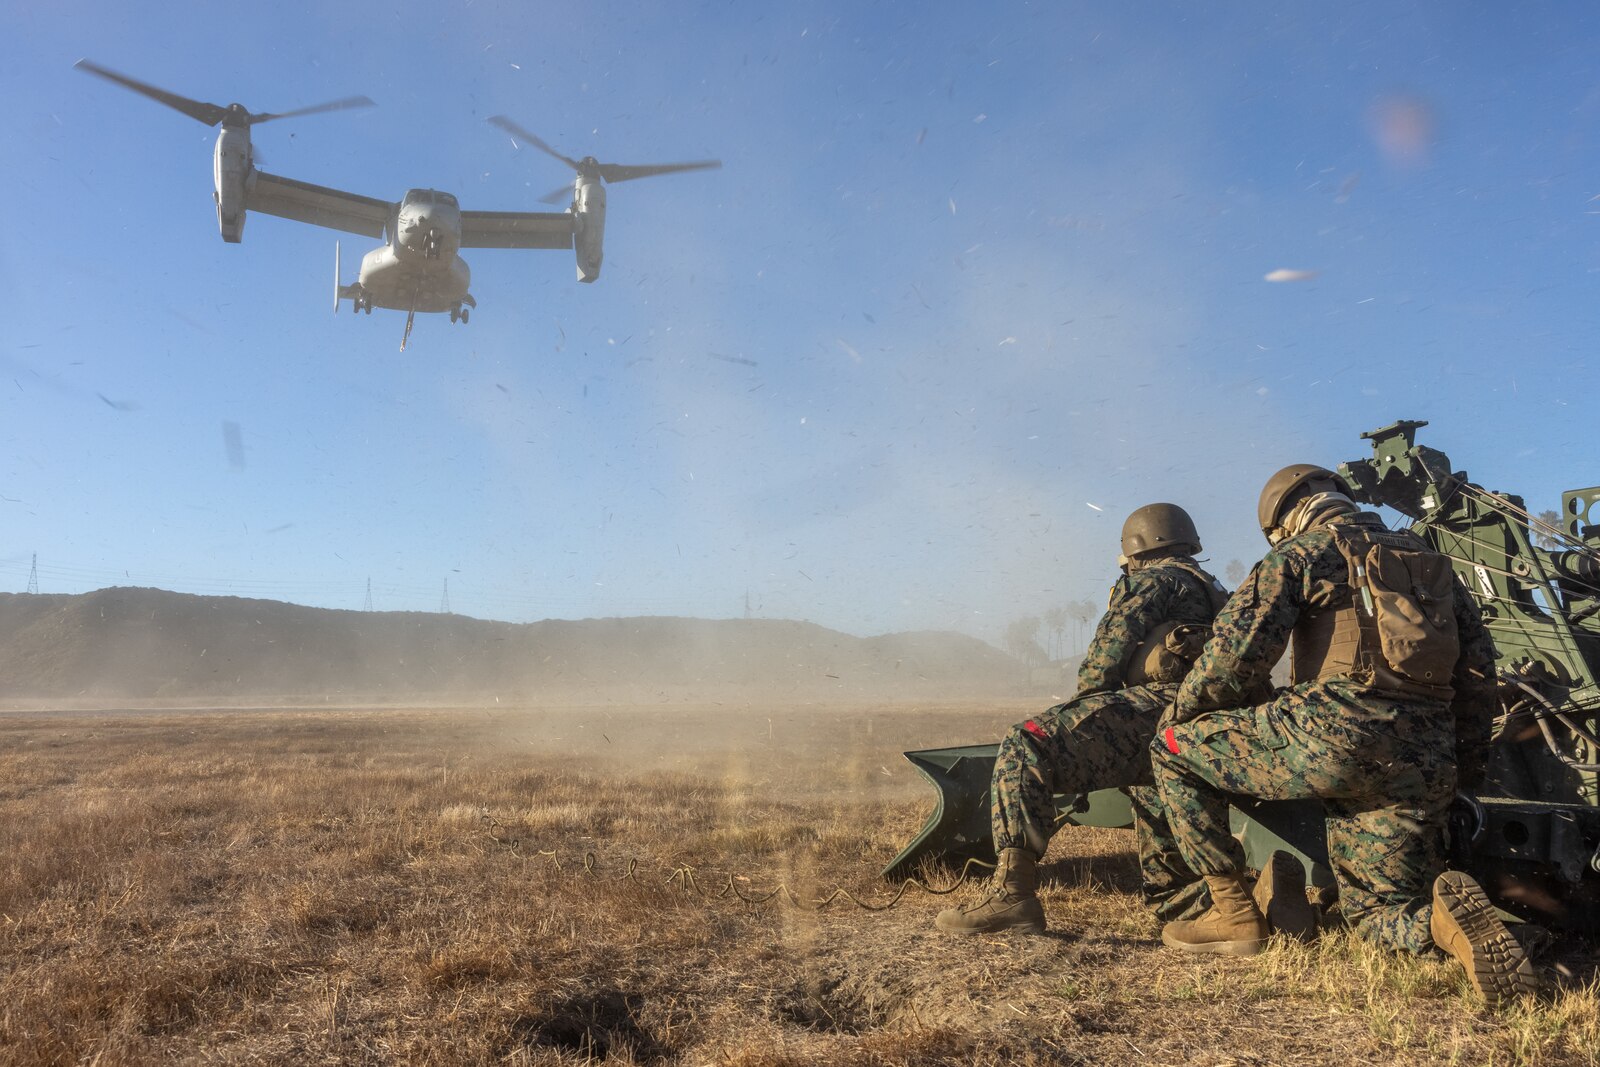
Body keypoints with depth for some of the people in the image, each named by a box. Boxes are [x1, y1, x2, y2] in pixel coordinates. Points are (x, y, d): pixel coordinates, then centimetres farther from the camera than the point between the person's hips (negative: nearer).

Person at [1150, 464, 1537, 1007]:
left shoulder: (1304, 551, 8)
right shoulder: (1432, 563, 27)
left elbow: (1236, 649, -3)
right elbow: (1478, 669, 21)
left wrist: (1178, 714, 12)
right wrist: (1464, 768, 26)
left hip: (1335, 733, -7)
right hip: (1424, 767, 7)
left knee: (1174, 749, 9)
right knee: (1381, 911, 20)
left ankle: (1234, 913, 8)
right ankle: (1447, 918, -16)